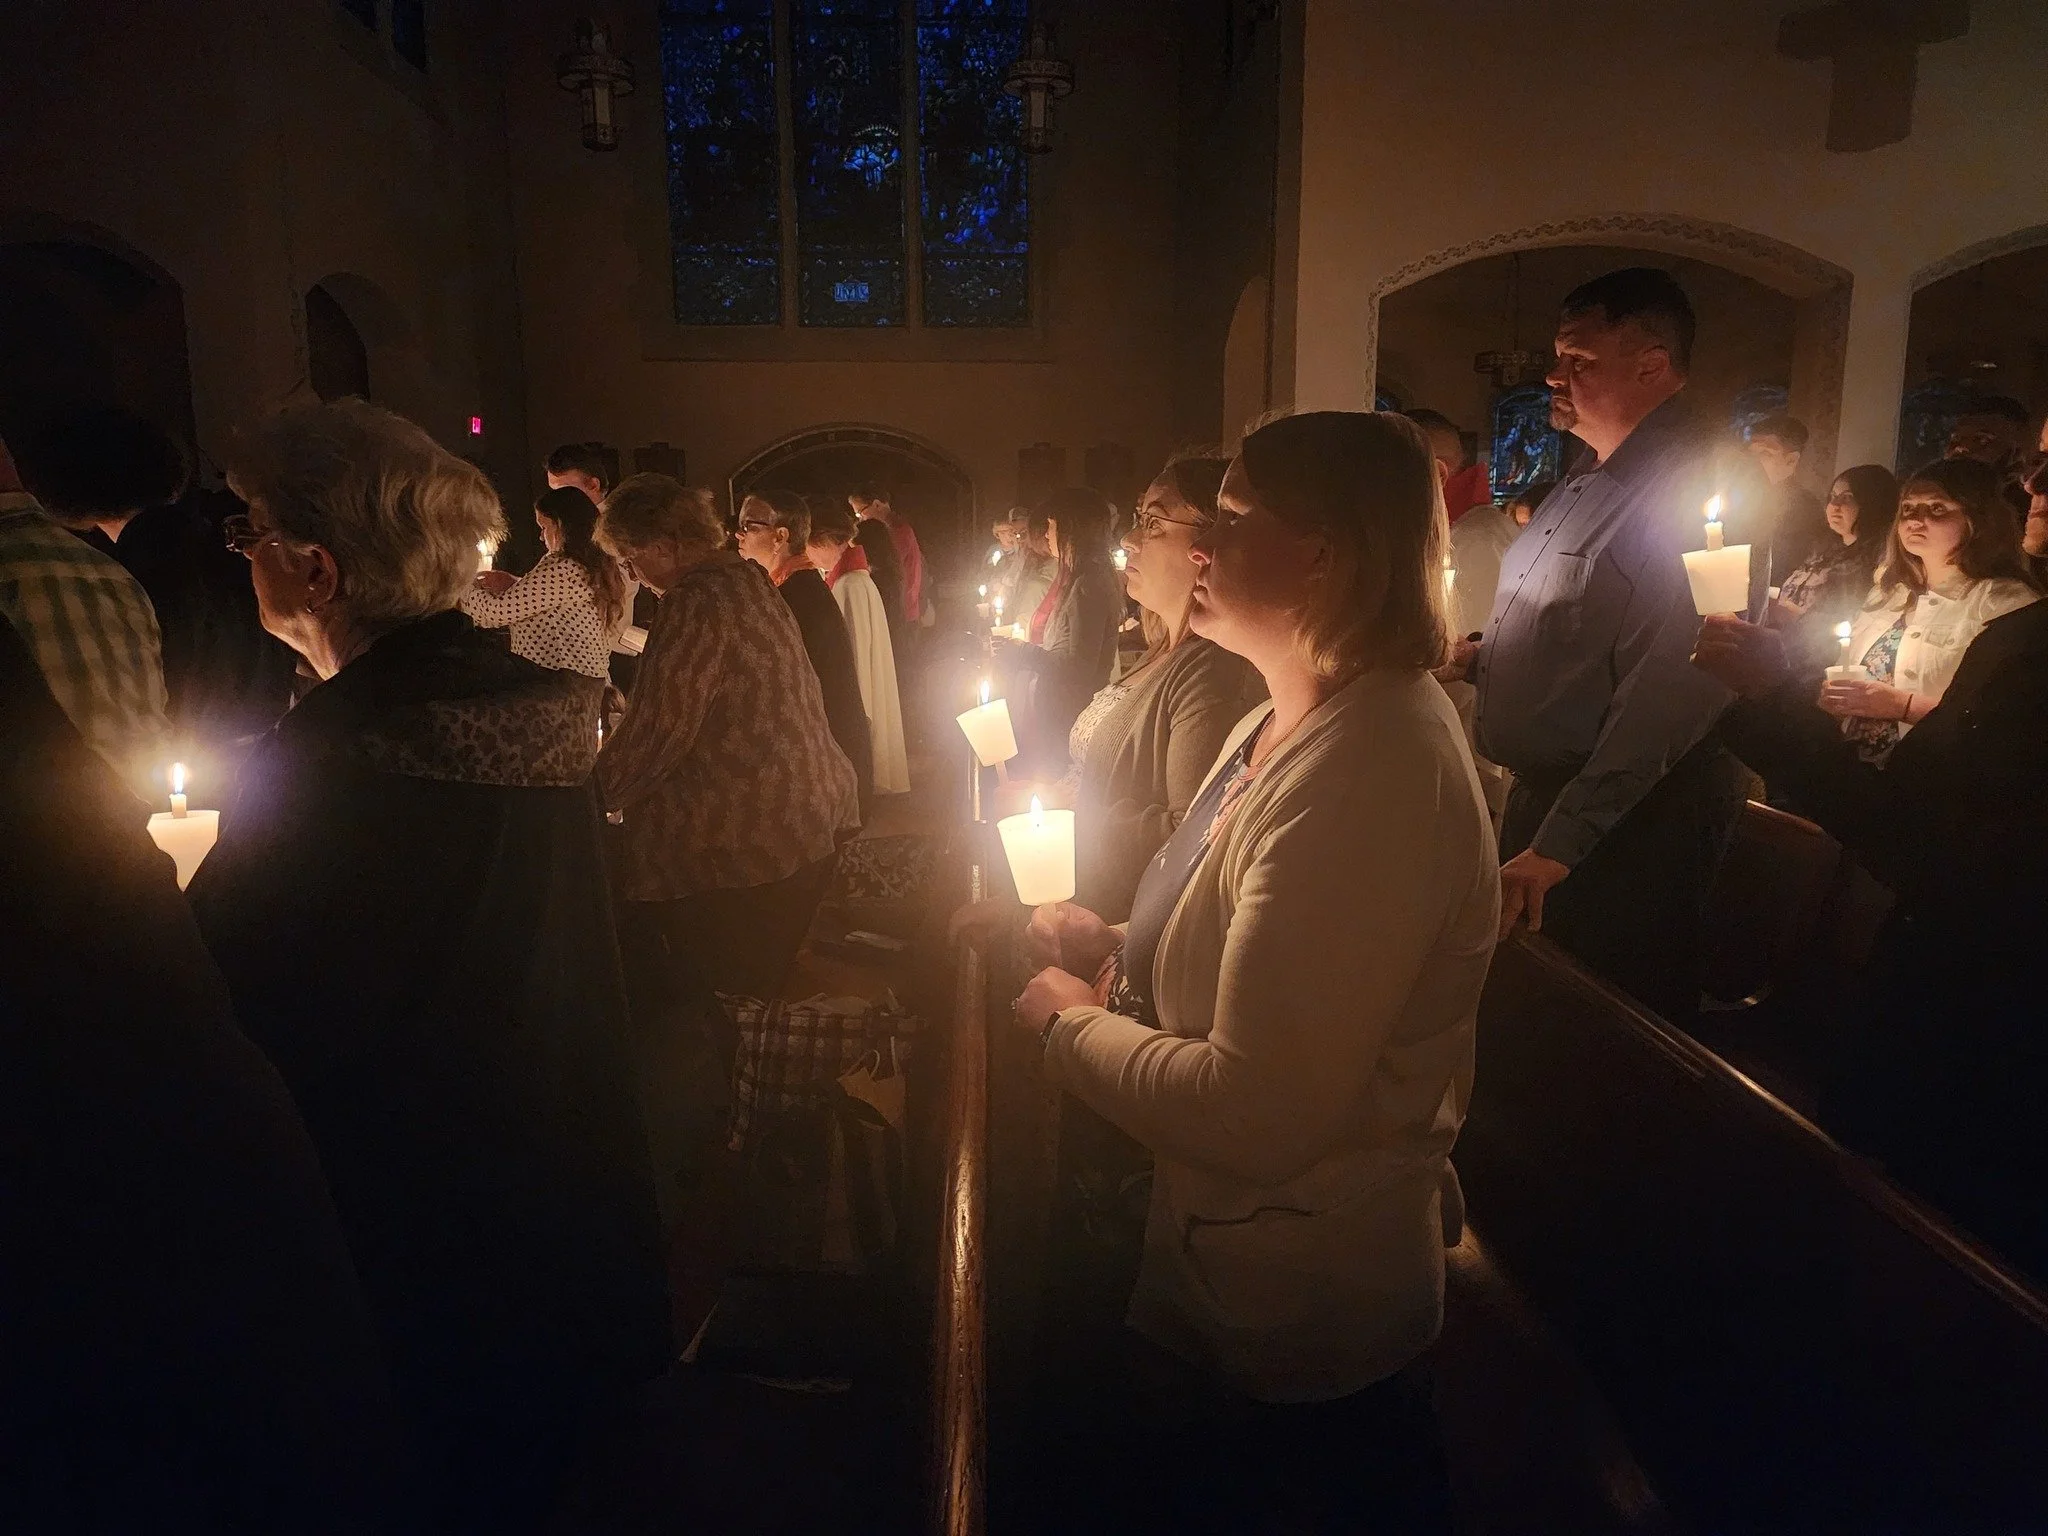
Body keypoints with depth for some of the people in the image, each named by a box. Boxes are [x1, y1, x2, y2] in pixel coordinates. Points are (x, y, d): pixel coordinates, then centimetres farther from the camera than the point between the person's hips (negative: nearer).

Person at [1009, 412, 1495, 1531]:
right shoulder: (1283, 726, 4)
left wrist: (1072, 1023, -17)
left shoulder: (1365, 775, -31)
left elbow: (1256, 1117, -33)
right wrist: (1117, 950, -2)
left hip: (1288, 1304, -9)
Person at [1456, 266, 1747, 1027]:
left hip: (1624, 819, -9)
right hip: (1544, 794, 9)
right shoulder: (1585, 481, 12)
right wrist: (1478, 658, 7)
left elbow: (1667, 691, -27)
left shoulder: (1689, 492, -20)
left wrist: (1559, 842, -27)